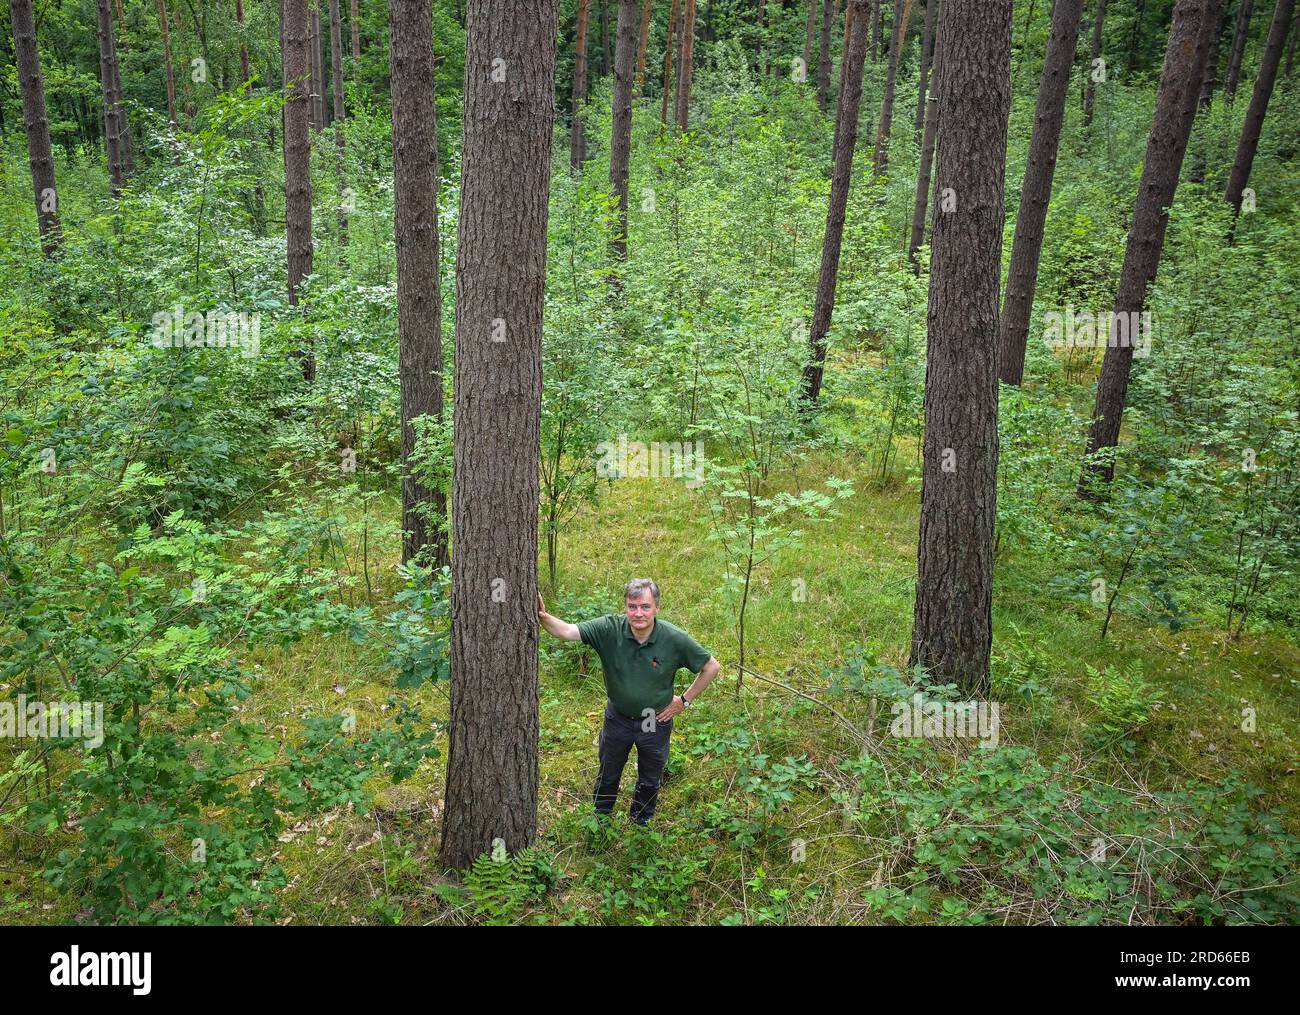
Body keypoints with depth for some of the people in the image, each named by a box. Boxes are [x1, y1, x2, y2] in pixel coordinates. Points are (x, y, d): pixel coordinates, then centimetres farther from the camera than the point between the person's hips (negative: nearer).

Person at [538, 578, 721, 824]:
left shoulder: (675, 639, -25)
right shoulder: (610, 628, -24)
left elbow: (712, 667, -13)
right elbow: (567, 631, -35)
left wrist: (685, 700, -9)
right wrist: (543, 617, -55)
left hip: (656, 721, 0)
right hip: (618, 718, 1)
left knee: (650, 780, 24)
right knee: (608, 774, 24)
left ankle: (641, 823, 52)